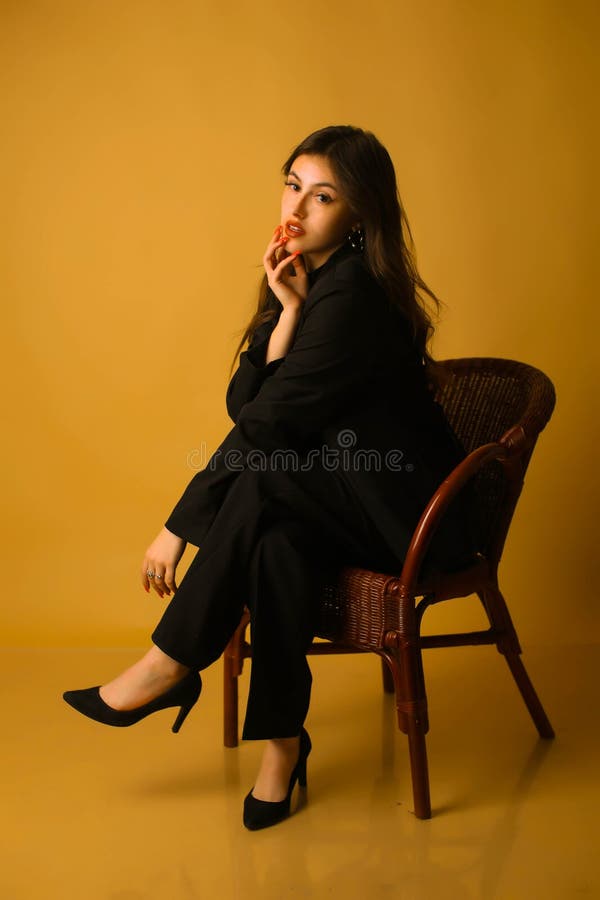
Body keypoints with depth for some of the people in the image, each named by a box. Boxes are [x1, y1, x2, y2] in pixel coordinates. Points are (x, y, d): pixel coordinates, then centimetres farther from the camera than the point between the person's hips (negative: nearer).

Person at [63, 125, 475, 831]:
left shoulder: (351, 295, -21)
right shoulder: (305, 284, 6)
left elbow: (267, 427, -23)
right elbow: (243, 406, -3)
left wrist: (178, 527, -19)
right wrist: (287, 312, -14)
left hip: (408, 513, -7)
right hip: (332, 502, 7)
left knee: (264, 479, -29)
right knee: (280, 535, -26)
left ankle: (170, 665, -15)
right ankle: (282, 739, -15)